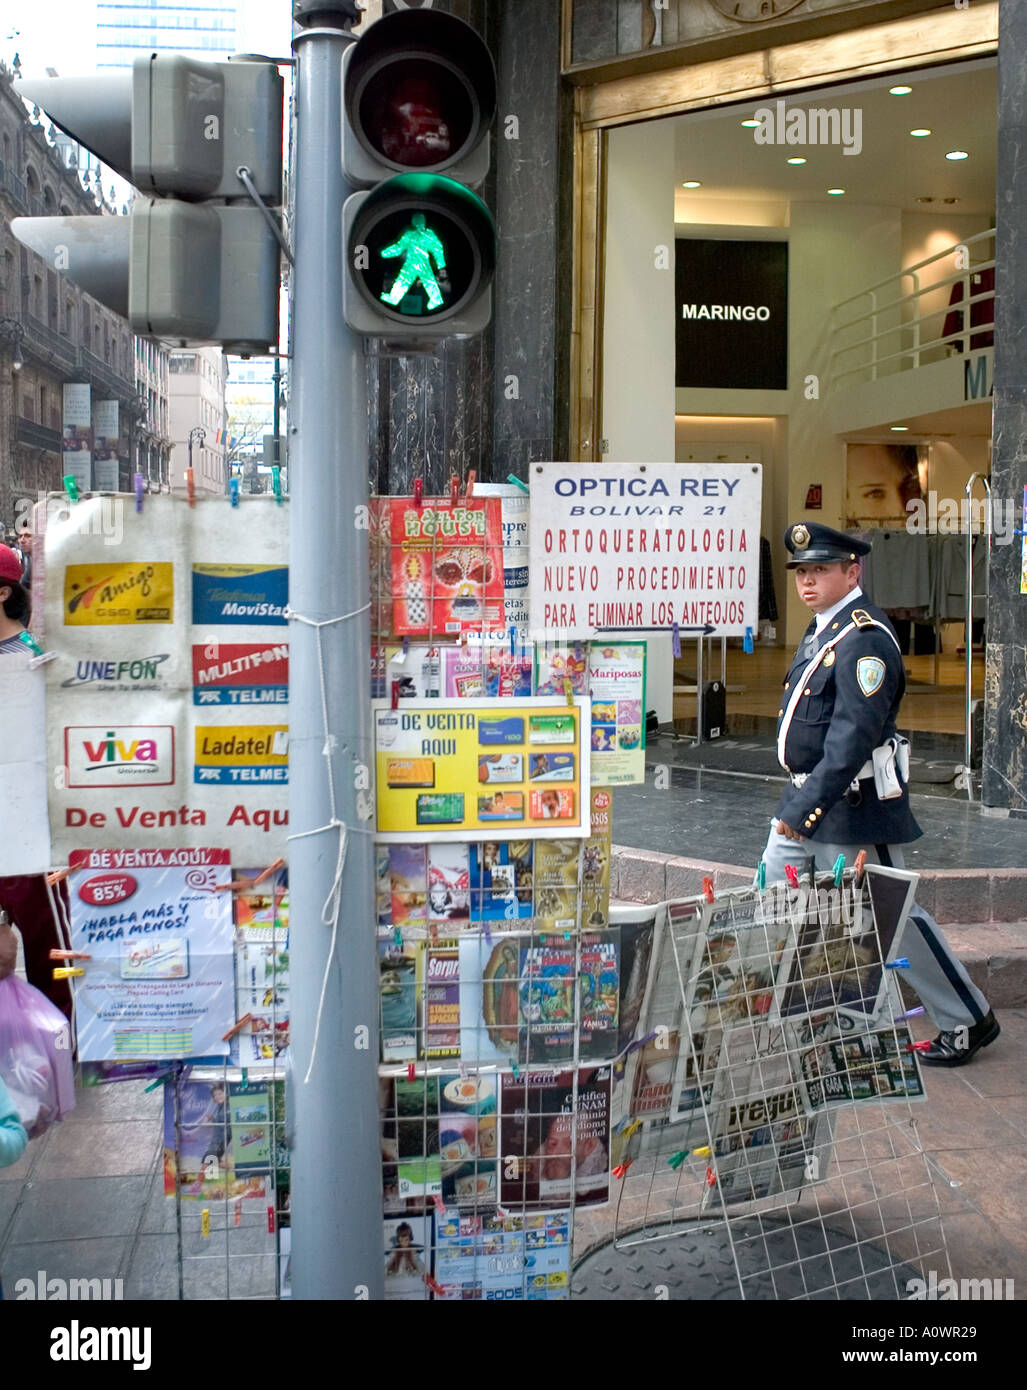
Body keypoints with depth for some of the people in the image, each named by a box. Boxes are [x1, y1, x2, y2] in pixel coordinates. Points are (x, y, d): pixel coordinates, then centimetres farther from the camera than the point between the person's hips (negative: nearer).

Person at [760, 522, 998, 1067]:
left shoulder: (864, 638, -20)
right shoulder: (824, 627, 11)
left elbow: (855, 734, -26)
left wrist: (807, 807, -27)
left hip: (851, 804, -10)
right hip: (806, 795, 10)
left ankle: (968, 1021, 16)